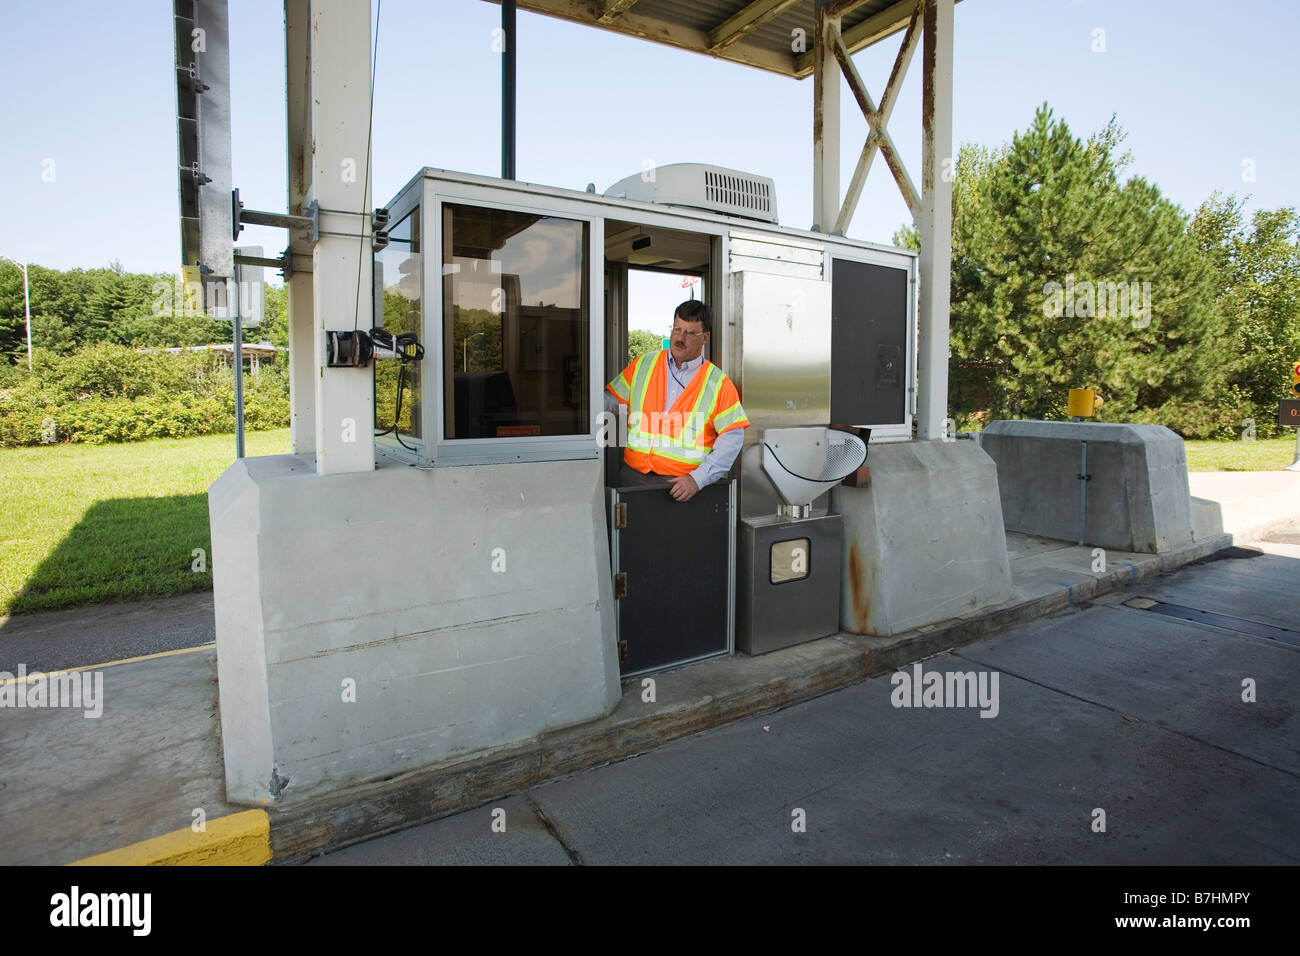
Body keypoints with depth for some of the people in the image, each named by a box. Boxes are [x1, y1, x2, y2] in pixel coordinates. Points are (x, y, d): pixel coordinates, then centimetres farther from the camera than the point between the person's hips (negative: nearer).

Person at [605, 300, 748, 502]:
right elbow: (611, 400, 17)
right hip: (634, 475, 2)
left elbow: (732, 438, -1)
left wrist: (697, 478, -11)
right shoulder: (642, 365, 13)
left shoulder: (719, 383, 4)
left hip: (682, 482, -2)